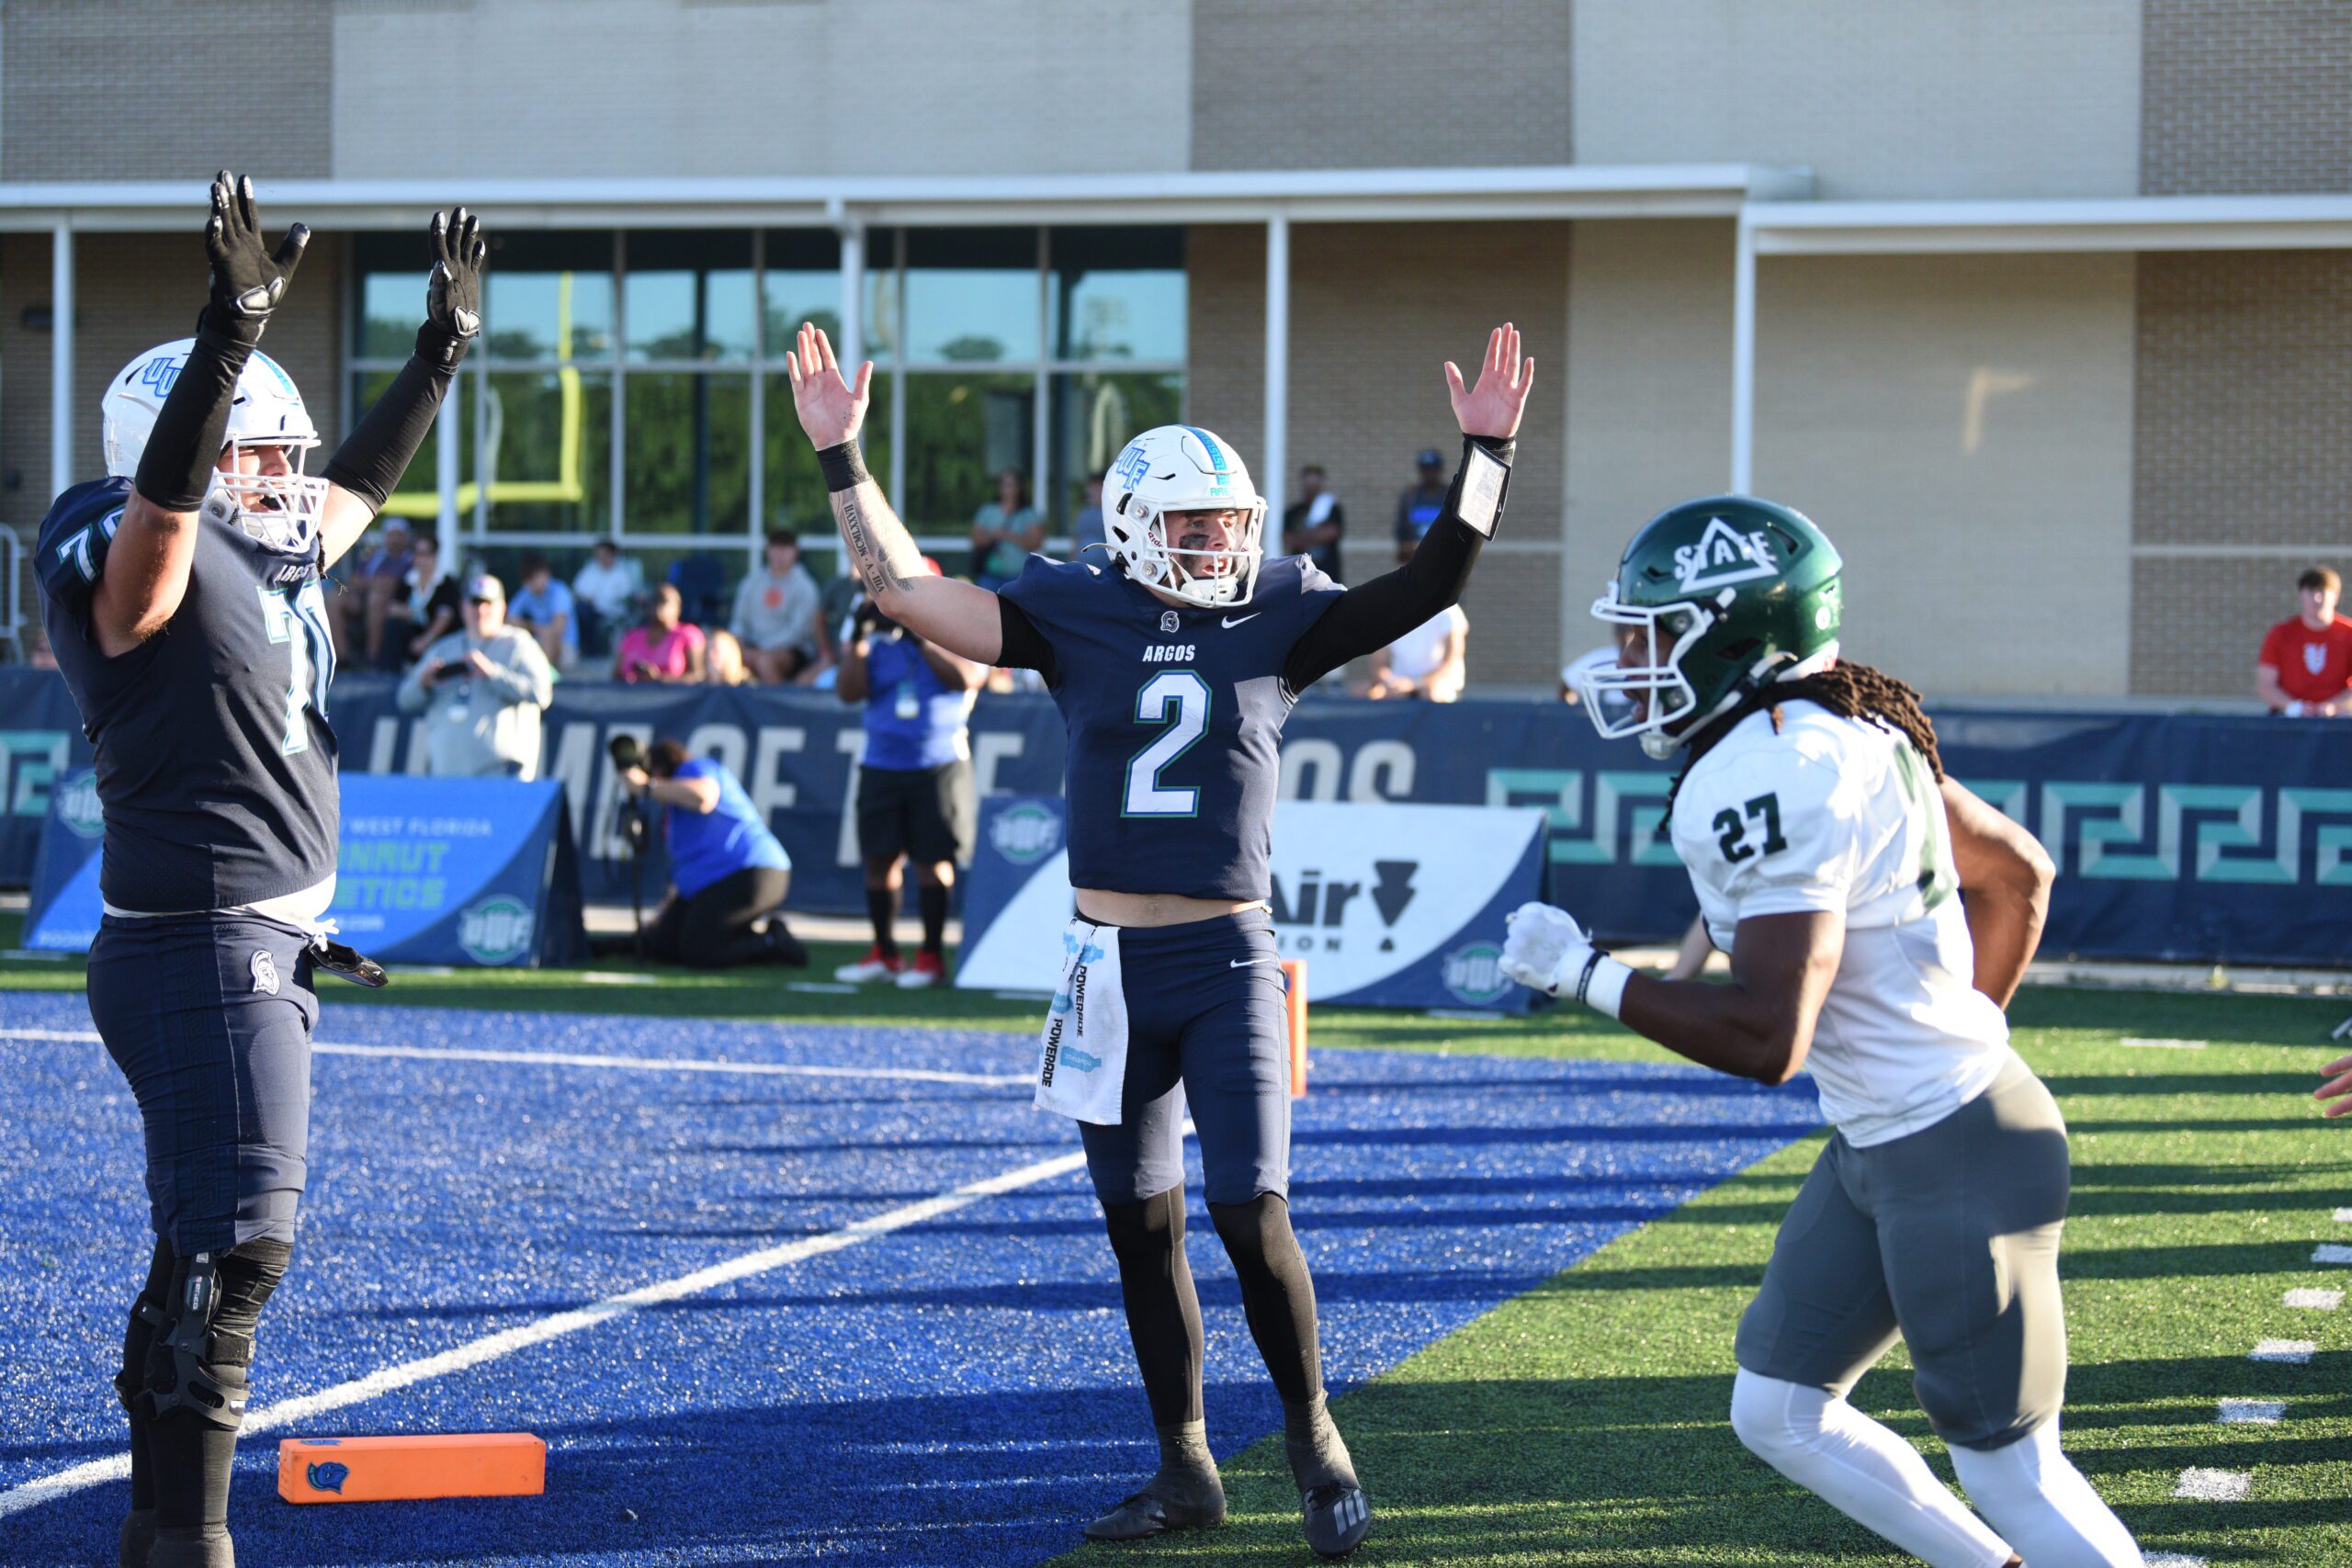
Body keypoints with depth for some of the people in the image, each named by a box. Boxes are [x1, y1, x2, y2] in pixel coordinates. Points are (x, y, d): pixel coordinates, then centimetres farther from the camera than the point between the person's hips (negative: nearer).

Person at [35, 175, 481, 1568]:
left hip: (264, 947, 10)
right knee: (237, 1242, -12)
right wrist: (236, 327, -47)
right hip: (203, 950, -10)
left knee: (208, 1243, 17)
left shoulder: (275, 562, 13)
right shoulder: (149, 563, -13)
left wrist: (445, 347, 33)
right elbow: (166, 483, -35)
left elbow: (361, 481, 31)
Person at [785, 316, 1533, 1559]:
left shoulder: (1277, 617, 0)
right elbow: (907, 591, -3)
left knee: (1250, 1214, -11)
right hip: (1110, 964, 2)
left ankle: (1314, 1440, 8)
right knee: (1141, 1226, 10)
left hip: (1228, 959, -2)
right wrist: (840, 456, -9)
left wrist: (1484, 455, -13)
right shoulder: (1078, 617, 0)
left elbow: (1423, 588, -4)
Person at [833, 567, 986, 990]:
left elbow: (967, 678, -17)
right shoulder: (878, 640, 8)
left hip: (939, 764, -3)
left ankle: (931, 955, 5)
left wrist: (920, 639, -17)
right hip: (881, 762, 3)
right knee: (879, 858, 4)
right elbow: (849, 692, -2)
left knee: (932, 860, -3)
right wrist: (857, 637, -11)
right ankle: (883, 952, 15)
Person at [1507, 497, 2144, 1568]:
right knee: (1777, 1412, 16)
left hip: (1953, 1157, -10)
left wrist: (1582, 972, -17)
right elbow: (2018, 875, 16)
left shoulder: (1772, 783, -23)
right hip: (1879, 1146, 10)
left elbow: (1767, 1038, -27)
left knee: (2007, 1469, 1)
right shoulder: (1847, 735, 6)